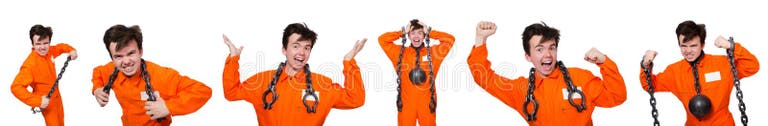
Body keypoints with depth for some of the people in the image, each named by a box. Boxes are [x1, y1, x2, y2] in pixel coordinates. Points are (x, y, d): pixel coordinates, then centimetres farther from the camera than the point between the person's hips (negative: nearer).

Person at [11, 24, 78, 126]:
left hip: (56, 97, 7)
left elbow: (60, 47, 15)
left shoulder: (48, 51, -9)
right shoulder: (30, 64, -31)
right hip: (46, 102, -7)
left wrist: (71, 50, -6)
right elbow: (16, 87, -36)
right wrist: (37, 101, -38)